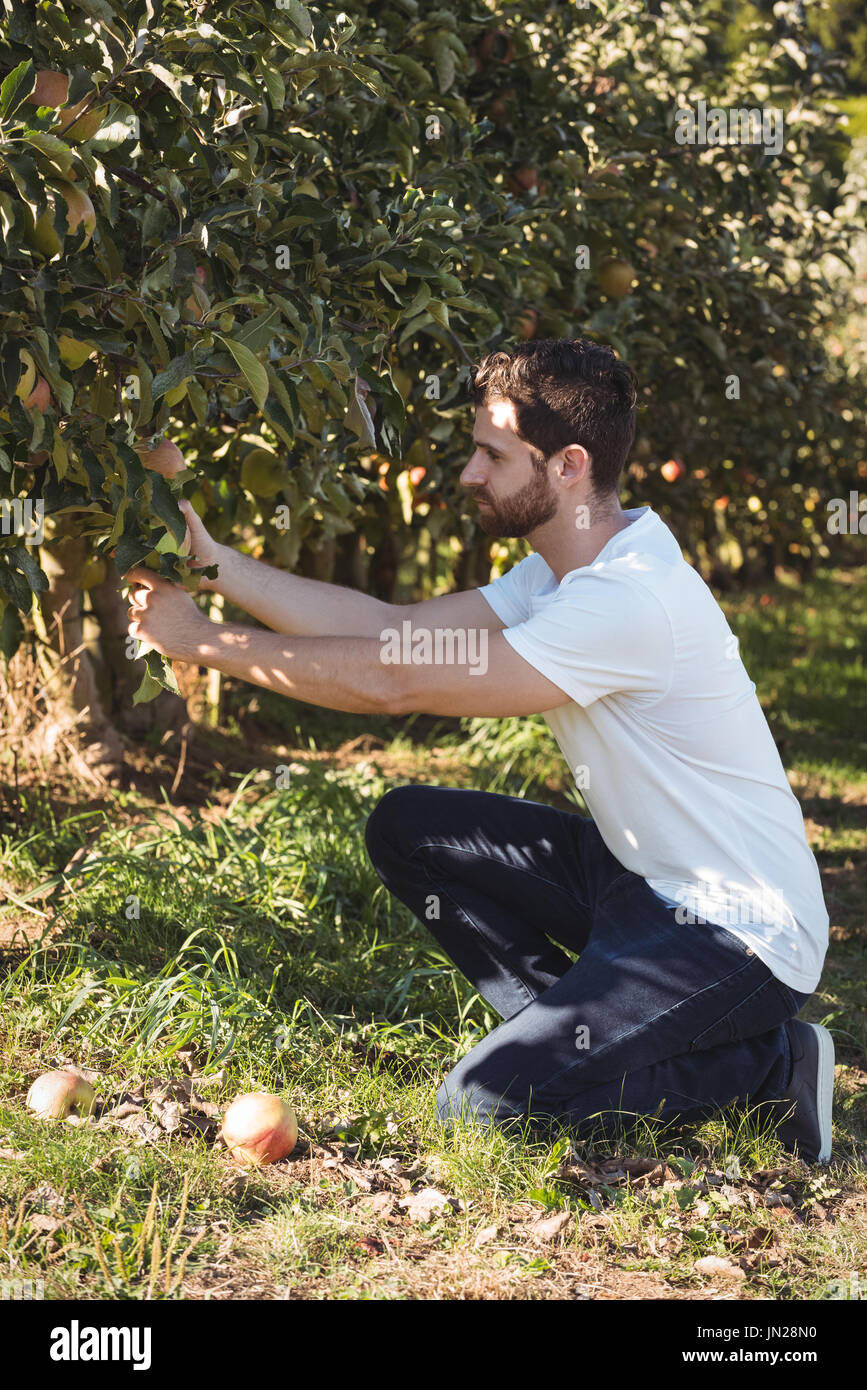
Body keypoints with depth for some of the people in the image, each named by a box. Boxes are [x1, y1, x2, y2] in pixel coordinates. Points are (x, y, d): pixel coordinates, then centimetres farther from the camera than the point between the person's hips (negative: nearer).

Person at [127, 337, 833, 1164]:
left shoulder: (630, 600, -27)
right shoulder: (562, 570, 5)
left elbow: (395, 679, -26)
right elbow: (394, 626, 2)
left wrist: (206, 642, -17)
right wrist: (213, 565, -1)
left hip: (737, 934, -9)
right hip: (645, 876, 9)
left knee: (481, 1102, -15)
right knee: (407, 829, 6)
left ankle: (765, 1067, -2)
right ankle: (572, 1034, 9)